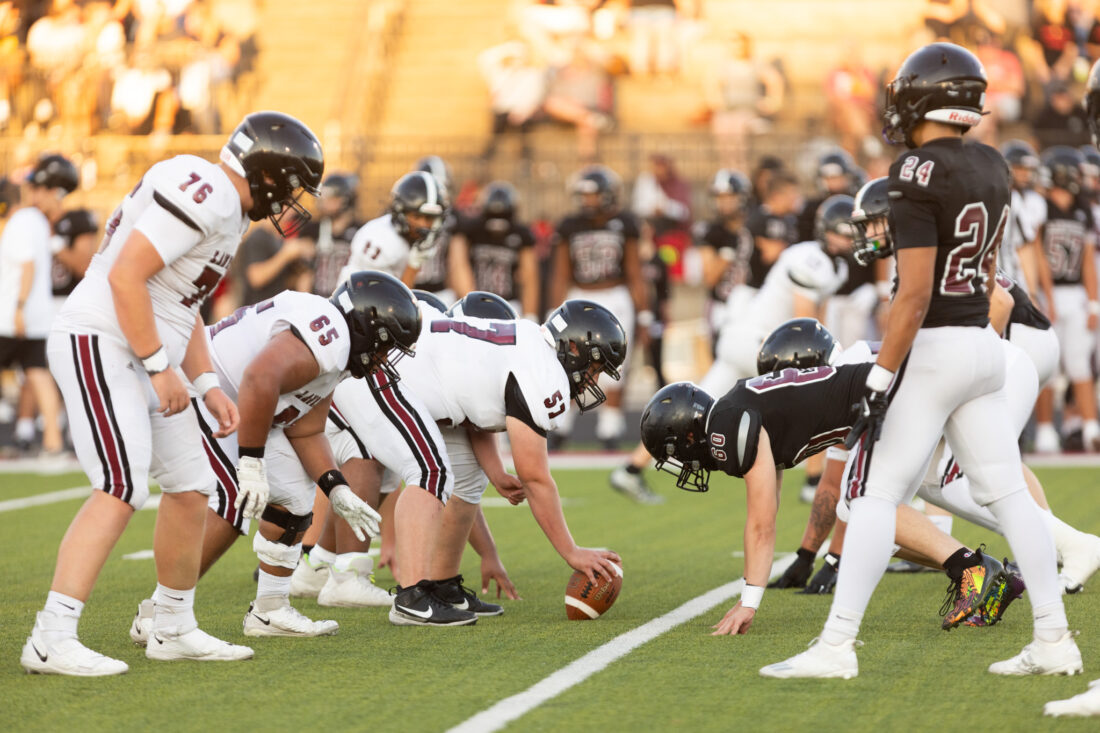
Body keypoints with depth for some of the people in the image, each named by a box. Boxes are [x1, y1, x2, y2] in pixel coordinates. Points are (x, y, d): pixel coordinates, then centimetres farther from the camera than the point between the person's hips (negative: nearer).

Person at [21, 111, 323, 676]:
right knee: (121, 489, -20)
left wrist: (208, 386, 17)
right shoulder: (203, 191, -18)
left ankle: (174, 629, 26)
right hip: (99, 345, -10)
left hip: (139, 356, 10)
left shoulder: (227, 210, 16)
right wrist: (162, 368, -19)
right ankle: (51, 640, -22)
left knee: (190, 489, 11)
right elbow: (126, 275, -23)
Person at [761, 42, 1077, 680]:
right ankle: (1055, 640, 10)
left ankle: (837, 646, -6)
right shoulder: (993, 168, 8)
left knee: (877, 496, -5)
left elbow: (915, 293, -20)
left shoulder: (918, 176, -16)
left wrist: (881, 379, -18)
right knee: (1009, 493, 10)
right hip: (986, 345, 8)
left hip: (934, 349, -8)